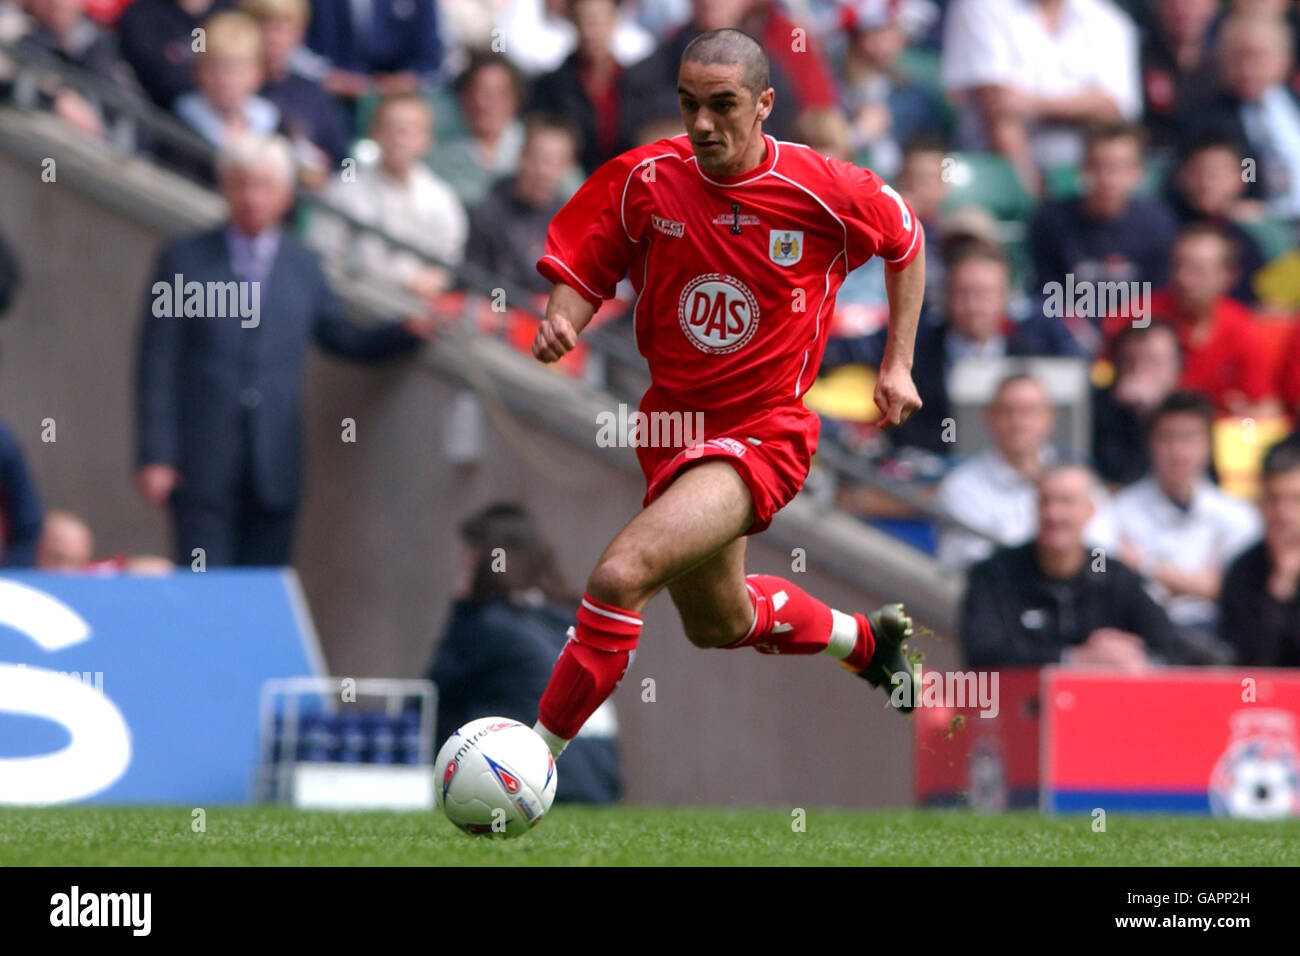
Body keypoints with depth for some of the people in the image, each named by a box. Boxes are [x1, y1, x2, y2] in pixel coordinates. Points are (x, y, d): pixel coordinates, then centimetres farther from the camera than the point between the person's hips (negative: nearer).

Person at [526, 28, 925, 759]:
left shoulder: (824, 192, -14)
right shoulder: (642, 180, -9)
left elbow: (906, 240, 7)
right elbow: (581, 272, 0)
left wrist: (899, 363, 5)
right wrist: (562, 321, -23)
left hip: (763, 434, -6)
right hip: (673, 424, 6)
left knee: (621, 575, -27)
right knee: (718, 624, 26)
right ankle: (867, 639, 55)